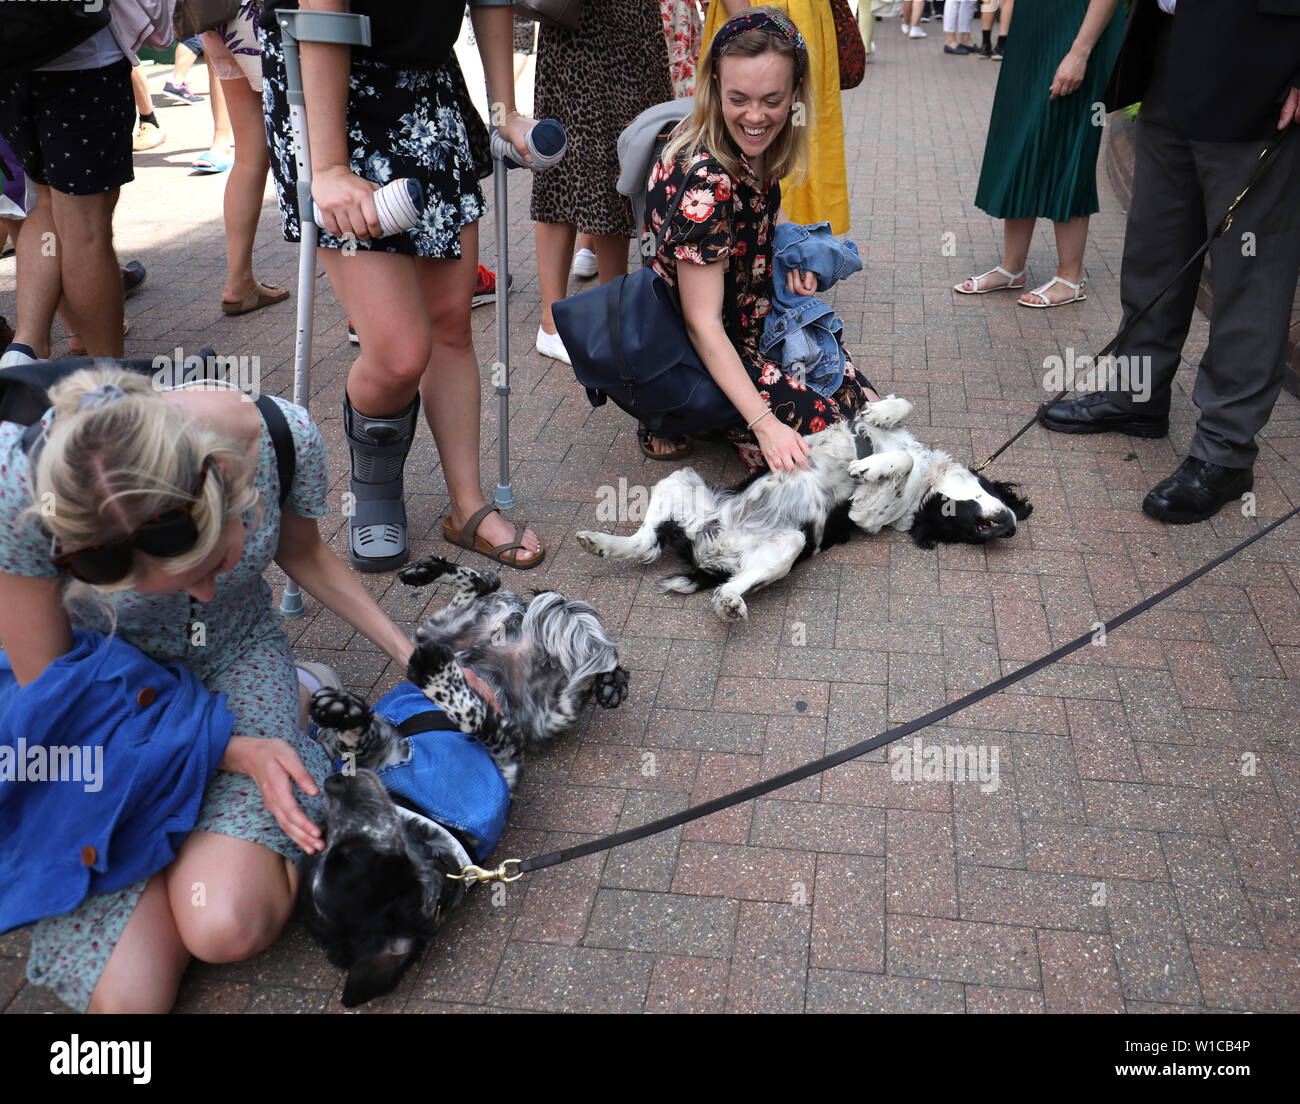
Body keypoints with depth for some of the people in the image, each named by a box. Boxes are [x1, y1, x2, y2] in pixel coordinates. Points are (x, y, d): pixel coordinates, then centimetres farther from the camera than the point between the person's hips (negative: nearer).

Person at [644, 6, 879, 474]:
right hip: (694, 354, -8)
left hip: (757, 325, 9)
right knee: (829, 424, -18)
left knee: (864, 401, 3)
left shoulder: (755, 148, -4)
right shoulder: (703, 177, -29)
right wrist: (763, 424, -33)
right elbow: (702, 322, -29)